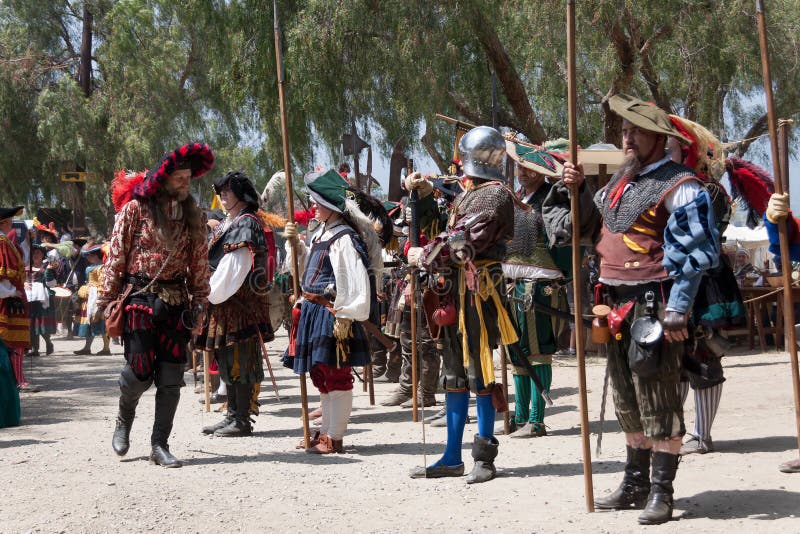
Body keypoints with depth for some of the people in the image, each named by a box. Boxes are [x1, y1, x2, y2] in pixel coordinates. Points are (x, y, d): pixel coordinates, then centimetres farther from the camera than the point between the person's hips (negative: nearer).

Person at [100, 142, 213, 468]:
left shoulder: (193, 216, 8)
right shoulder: (135, 208, -4)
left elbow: (199, 264, 11)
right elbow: (116, 256, -2)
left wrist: (200, 303, 6)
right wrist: (108, 301, -5)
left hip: (176, 301, 4)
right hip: (140, 297, -4)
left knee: (171, 378, 1)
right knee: (140, 371, -5)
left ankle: (159, 445, 10)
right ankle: (124, 419, 27)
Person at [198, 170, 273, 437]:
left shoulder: (246, 223, -10)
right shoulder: (227, 224, 19)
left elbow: (233, 268, -17)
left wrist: (212, 295, -14)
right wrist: (211, 294, 9)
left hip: (241, 302, -10)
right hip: (223, 301, 10)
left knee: (239, 360, -6)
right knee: (227, 359, 12)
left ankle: (242, 420, -2)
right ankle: (232, 415, 19)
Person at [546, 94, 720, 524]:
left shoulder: (679, 186, -10)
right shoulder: (621, 180, 16)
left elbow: (695, 254, -15)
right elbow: (593, 227, 26)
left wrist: (676, 311, -20)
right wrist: (576, 189, 9)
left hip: (653, 304, -8)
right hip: (617, 303, 9)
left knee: (658, 400, -5)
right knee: (628, 399, 15)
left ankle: (662, 492, 1)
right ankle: (635, 484, 26)